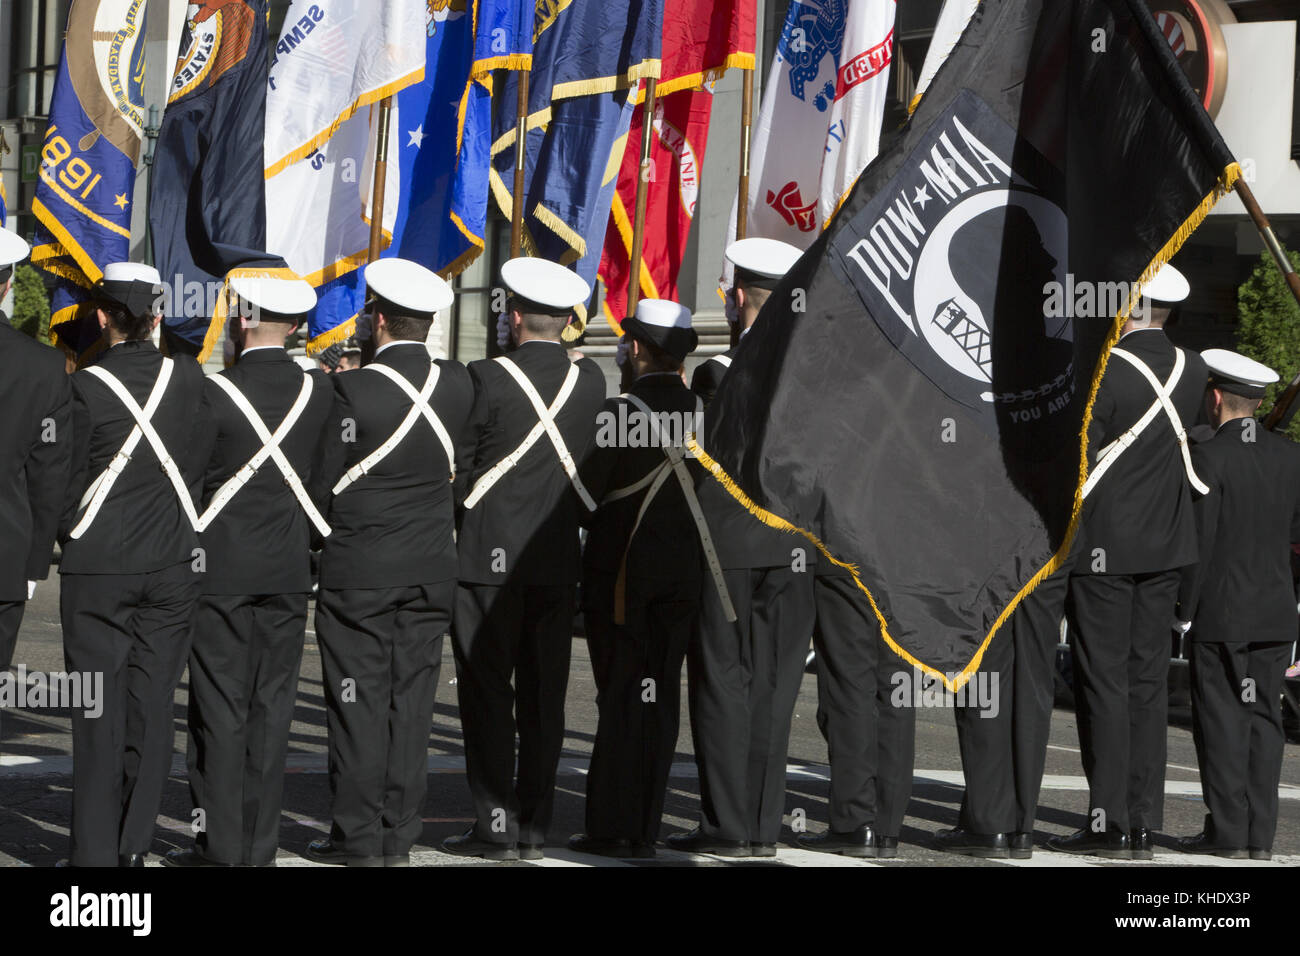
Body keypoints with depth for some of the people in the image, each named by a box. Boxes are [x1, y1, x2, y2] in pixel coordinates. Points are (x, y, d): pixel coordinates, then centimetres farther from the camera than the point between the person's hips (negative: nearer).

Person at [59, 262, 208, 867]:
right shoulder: (189, 379, -2)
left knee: (98, 711, 2)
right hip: (172, 566, 3)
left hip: (97, 567, -3)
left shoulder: (86, 387, -11)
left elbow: (67, 482, -5)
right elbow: (201, 466, 6)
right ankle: (135, 845, 9)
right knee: (152, 705, 8)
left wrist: (66, 533, 13)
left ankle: (95, 850, 2)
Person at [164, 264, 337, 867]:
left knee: (220, 709, 1)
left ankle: (220, 846, 2)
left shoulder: (215, 393, -13)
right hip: (289, 570, 4)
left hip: (220, 568, -4)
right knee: (271, 707, 8)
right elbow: (327, 477, 8)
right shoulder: (318, 391, 0)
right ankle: (260, 845, 10)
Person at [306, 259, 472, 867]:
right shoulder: (456, 385, 0)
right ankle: (400, 834, 12)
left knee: (360, 703, 1)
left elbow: (325, 477, -12)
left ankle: (359, 838, 3)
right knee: (412, 701, 9)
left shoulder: (355, 390, -15)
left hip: (358, 571, -5)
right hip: (432, 570, 5)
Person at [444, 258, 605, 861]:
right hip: (560, 561, 5)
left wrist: (462, 521, 12)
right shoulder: (590, 381, 2)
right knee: (544, 694, 9)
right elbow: (590, 458, 10)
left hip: (491, 559, -4)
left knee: (487, 692, 1)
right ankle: (534, 824, 12)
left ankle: (497, 826, -1)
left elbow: (459, 466, -4)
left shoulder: (488, 378, -11)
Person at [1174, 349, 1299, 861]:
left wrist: (1186, 608, -6)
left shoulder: (1210, 457, -12)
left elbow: (1199, 539, -13)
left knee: (1221, 719, -1)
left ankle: (1227, 829, -2)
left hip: (1221, 612, -5)